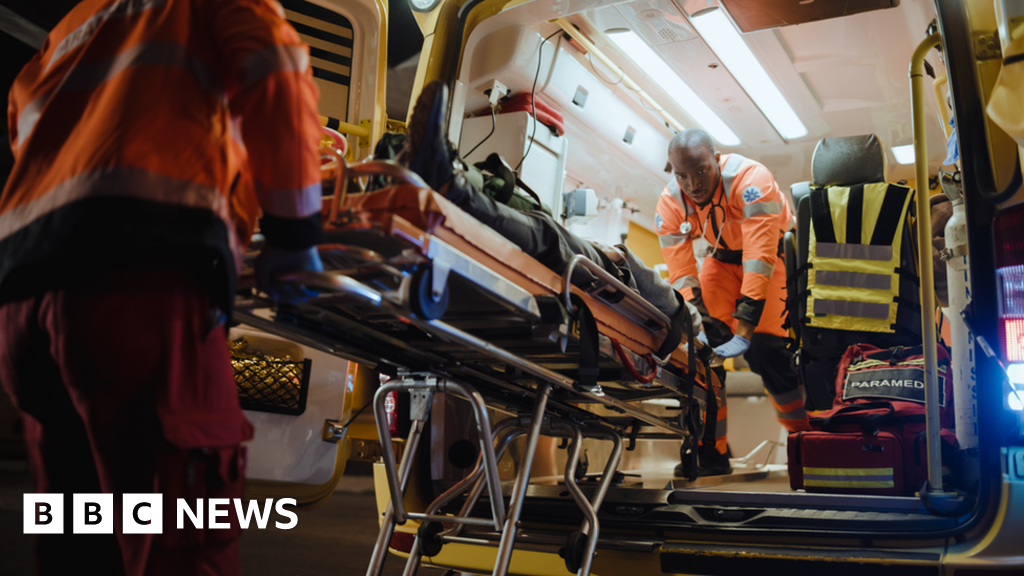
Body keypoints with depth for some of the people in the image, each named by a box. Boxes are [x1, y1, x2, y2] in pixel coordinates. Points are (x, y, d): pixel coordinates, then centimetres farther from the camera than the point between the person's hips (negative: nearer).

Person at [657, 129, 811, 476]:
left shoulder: (750, 180, -33)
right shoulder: (670, 203, -18)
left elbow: (760, 260, -37)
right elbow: (681, 276, -17)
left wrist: (745, 329, -40)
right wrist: (697, 326, -30)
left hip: (774, 252, -4)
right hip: (723, 257, 4)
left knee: (764, 349, -19)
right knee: (702, 345, -11)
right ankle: (711, 453, -2)